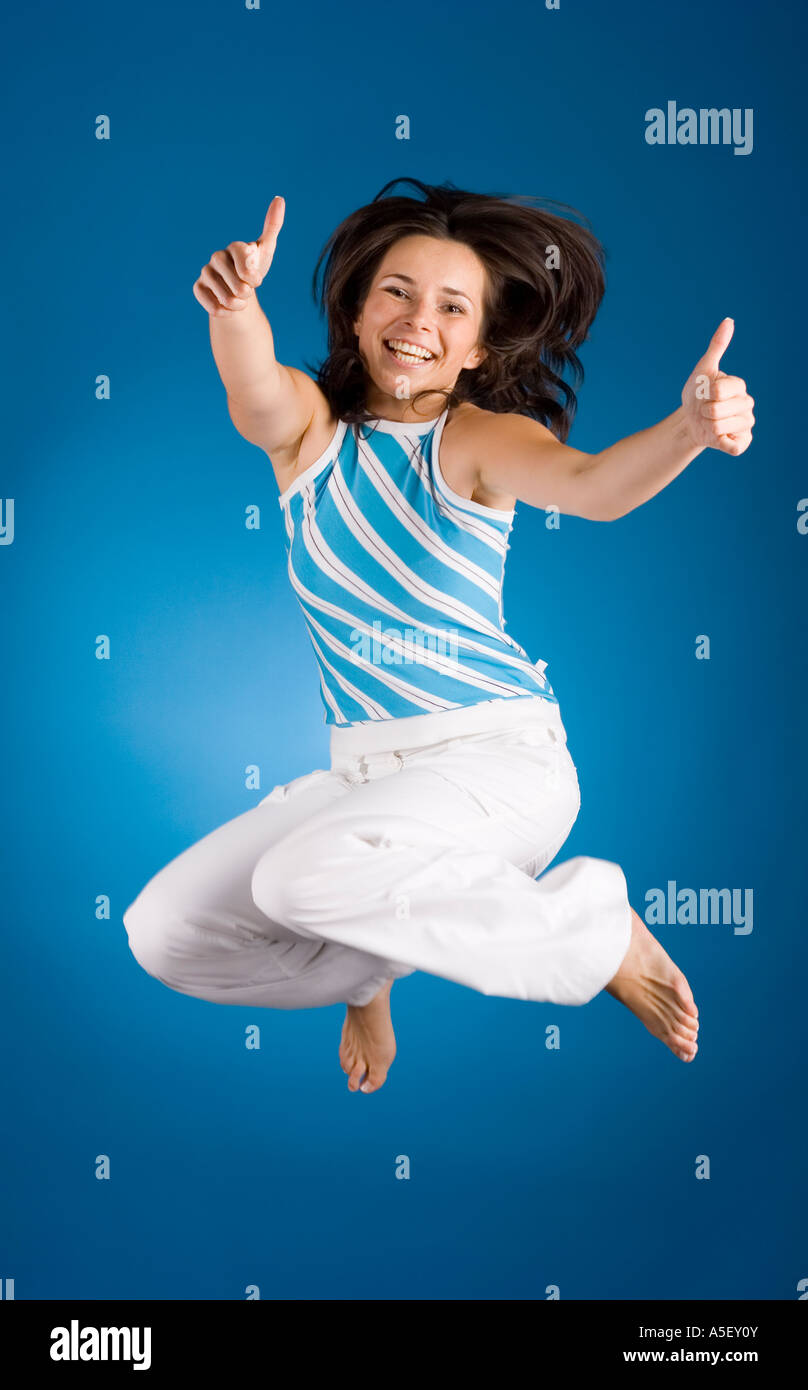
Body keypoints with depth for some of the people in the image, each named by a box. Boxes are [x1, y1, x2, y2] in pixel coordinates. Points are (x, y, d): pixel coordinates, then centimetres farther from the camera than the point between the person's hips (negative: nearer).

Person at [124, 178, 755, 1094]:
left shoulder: (477, 439, -6)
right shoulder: (307, 425, 3)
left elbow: (591, 485, -26)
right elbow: (255, 393, -21)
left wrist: (687, 430, -47)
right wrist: (236, 302, -44)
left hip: (498, 754, -4)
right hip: (362, 767, 5)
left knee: (306, 877, -33)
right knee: (161, 934, -5)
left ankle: (596, 928, -10)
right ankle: (367, 965, 22)